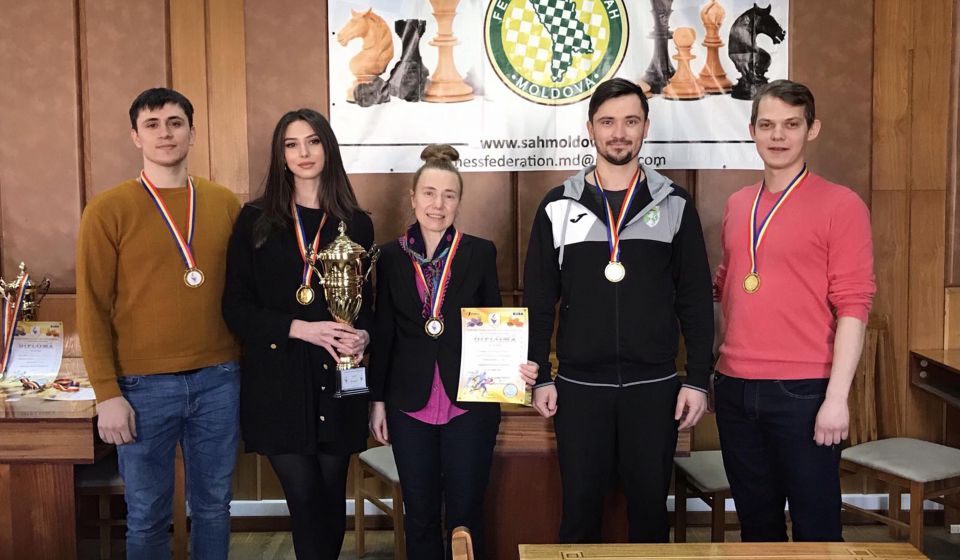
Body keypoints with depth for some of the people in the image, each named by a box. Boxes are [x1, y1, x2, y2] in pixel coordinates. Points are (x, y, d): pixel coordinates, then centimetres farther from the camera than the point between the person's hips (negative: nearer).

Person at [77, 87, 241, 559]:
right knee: (147, 515, 10)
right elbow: (92, 308, -4)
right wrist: (107, 394, -8)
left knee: (213, 505, 14)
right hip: (144, 385, -2)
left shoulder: (224, 204, 5)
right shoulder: (108, 210, -4)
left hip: (218, 379, 3)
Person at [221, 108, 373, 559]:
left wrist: (364, 335, -10)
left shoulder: (357, 224, 7)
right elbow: (236, 307, -2)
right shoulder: (256, 220, 2)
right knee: (306, 500, -3)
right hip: (279, 381, -2)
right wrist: (300, 328, -15)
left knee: (331, 498, 10)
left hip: (338, 379, 2)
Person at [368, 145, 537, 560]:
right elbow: (383, 334, 6)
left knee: (465, 514, 7)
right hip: (410, 404, 1)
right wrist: (377, 400, 6)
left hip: (470, 402, -1)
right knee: (419, 514, 11)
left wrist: (516, 365, -15)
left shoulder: (480, 253, -1)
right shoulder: (392, 256, 2)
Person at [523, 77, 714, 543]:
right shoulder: (558, 207, 3)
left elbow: (695, 300, 3)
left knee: (650, 508, 10)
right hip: (578, 387, 0)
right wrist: (540, 378, 0)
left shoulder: (674, 205, 3)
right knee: (579, 509, 8)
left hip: (654, 386, 0)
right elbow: (539, 301, 4)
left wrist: (698, 380, -2)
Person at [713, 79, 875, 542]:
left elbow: (853, 305, -10)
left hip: (802, 392, -5)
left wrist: (837, 397, -15)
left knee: (815, 527, 4)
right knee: (756, 521, 16)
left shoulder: (840, 204, -5)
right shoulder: (737, 204, 11)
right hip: (734, 388, 5)